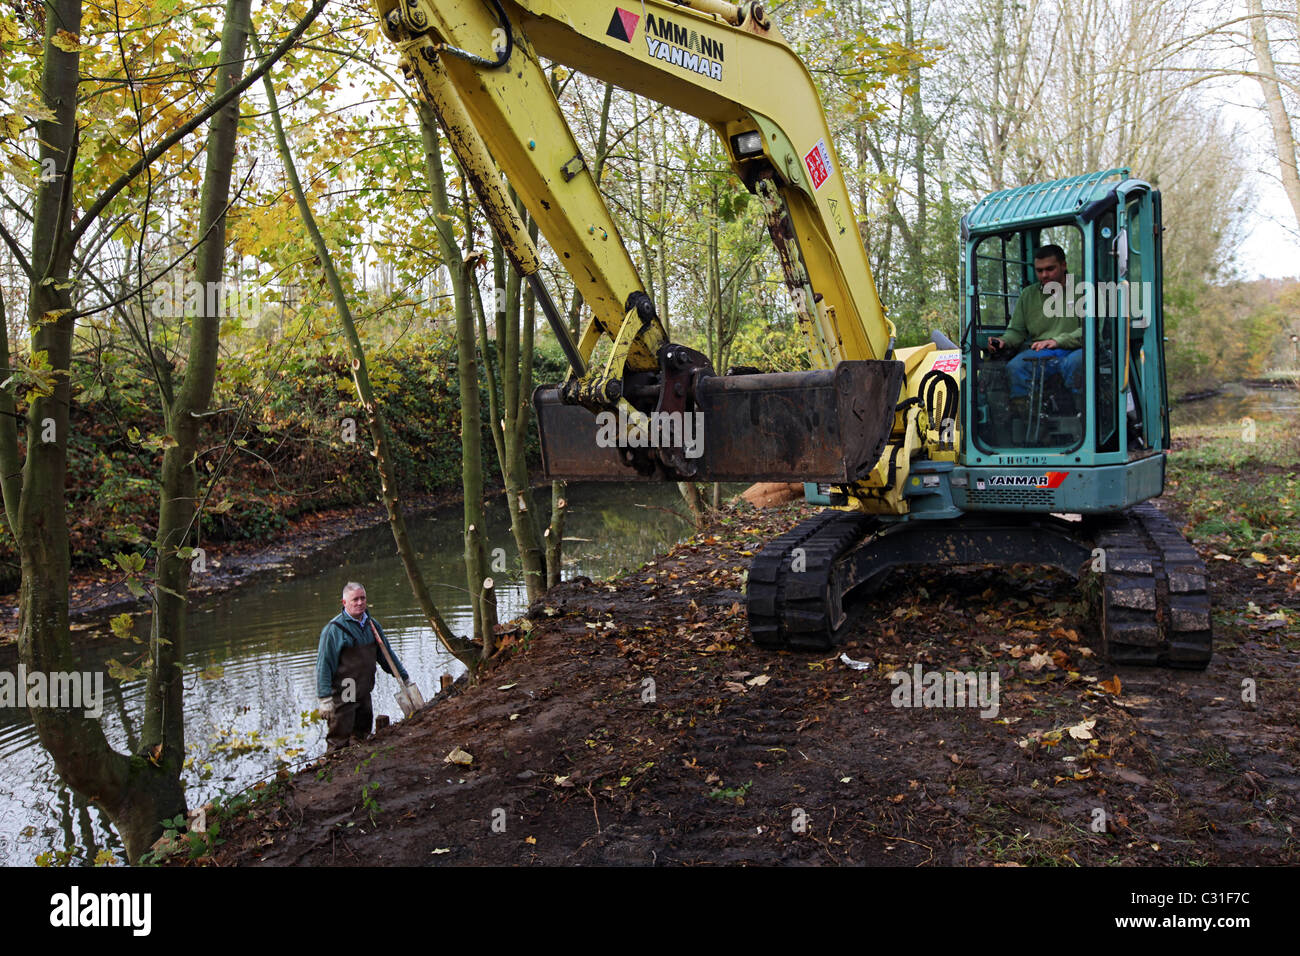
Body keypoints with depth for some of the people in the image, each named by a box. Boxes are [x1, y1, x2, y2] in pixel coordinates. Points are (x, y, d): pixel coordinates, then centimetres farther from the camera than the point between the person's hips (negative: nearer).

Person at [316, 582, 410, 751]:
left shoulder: (372, 625, 9)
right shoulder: (334, 629, -11)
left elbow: (387, 654, 21)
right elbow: (324, 665, -12)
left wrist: (404, 677, 23)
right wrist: (325, 698, -17)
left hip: (364, 695, 6)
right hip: (342, 697, -6)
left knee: (362, 736, 15)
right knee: (339, 741, -5)